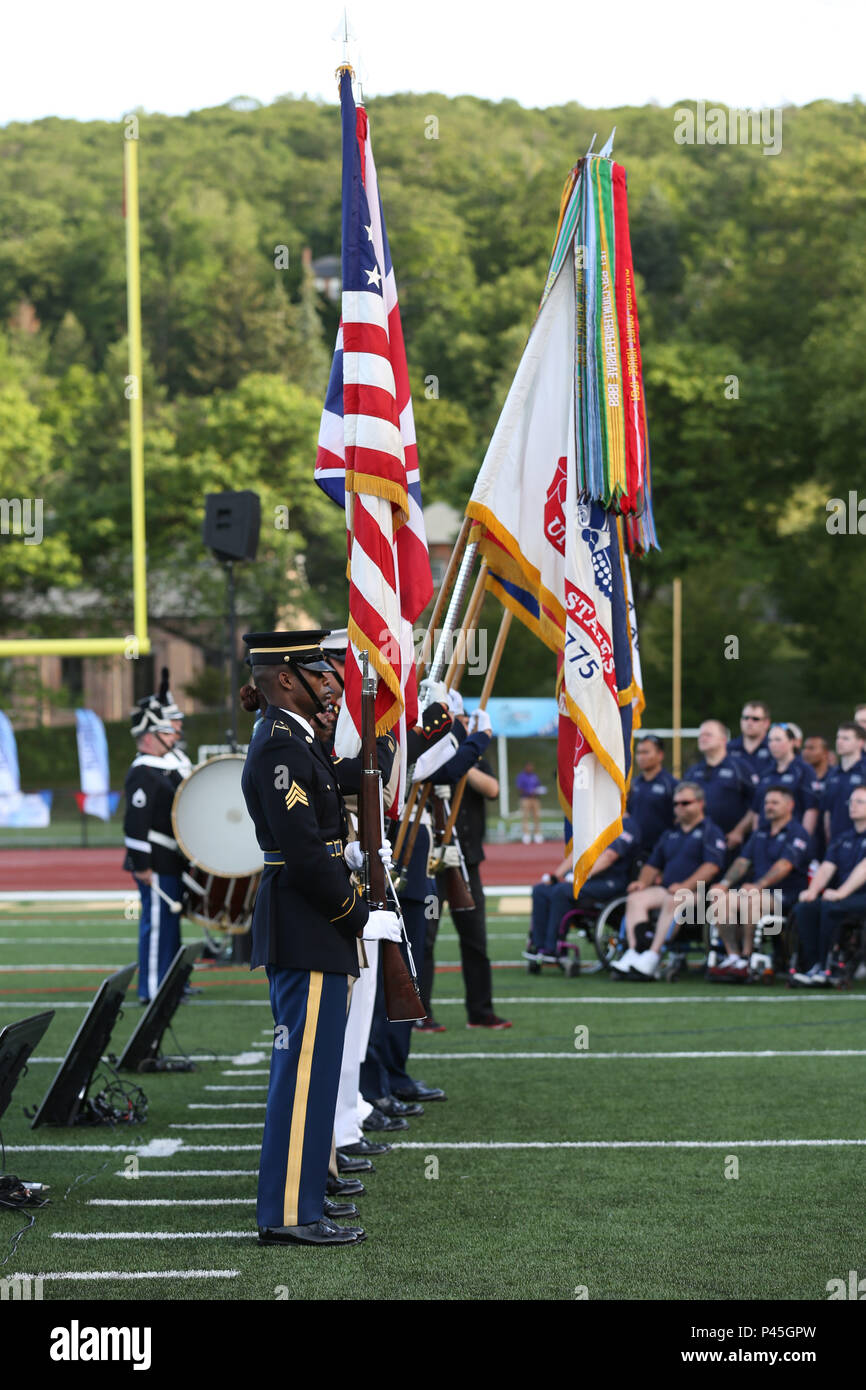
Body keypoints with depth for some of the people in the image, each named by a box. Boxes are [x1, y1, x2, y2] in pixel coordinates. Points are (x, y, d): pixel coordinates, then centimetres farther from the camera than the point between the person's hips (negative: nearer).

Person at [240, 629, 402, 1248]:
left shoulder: (295, 742, 17)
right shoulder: (280, 748, -16)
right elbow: (304, 853, -21)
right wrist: (363, 917, -16)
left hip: (304, 937, 11)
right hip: (308, 938, -11)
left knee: (308, 1068, 14)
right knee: (306, 1069, -8)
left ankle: (299, 1201, 20)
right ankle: (290, 1213, -6)